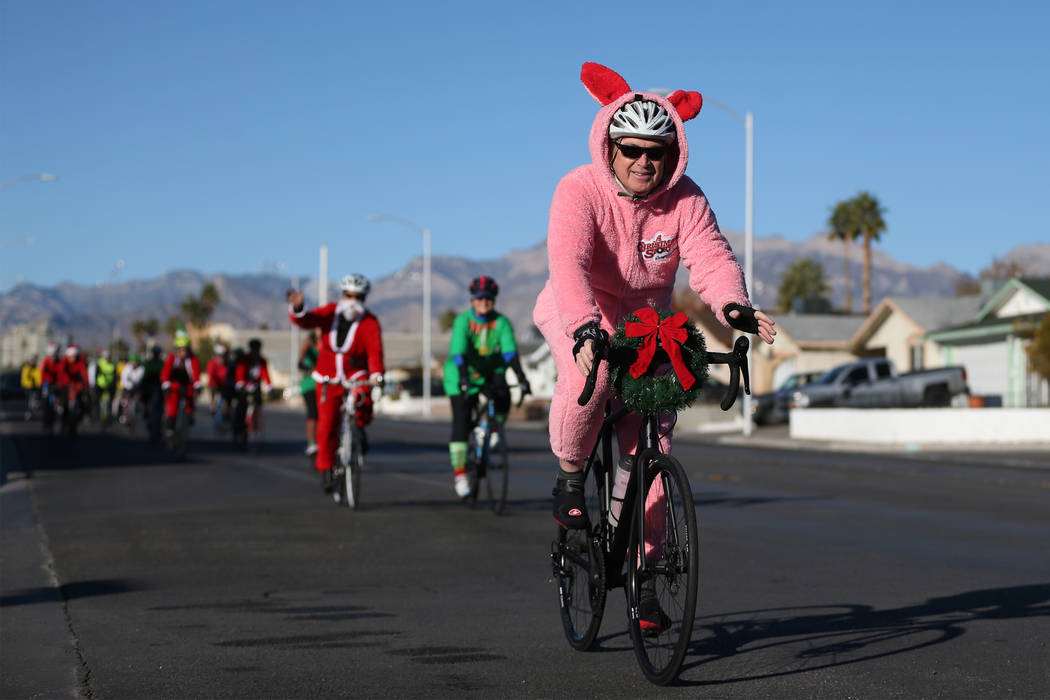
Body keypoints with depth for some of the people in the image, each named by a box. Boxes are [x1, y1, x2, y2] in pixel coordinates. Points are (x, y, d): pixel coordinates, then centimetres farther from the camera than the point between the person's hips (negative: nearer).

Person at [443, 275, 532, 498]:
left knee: (503, 397, -29)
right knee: (461, 423, -11)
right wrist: (463, 377, -46)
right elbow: (458, 351, -30)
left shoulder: (501, 323, -12)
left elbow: (510, 351, -23)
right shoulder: (462, 321, -17)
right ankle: (459, 473, -4)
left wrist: (521, 376, -38)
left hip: (491, 373, 2)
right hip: (462, 376, -2)